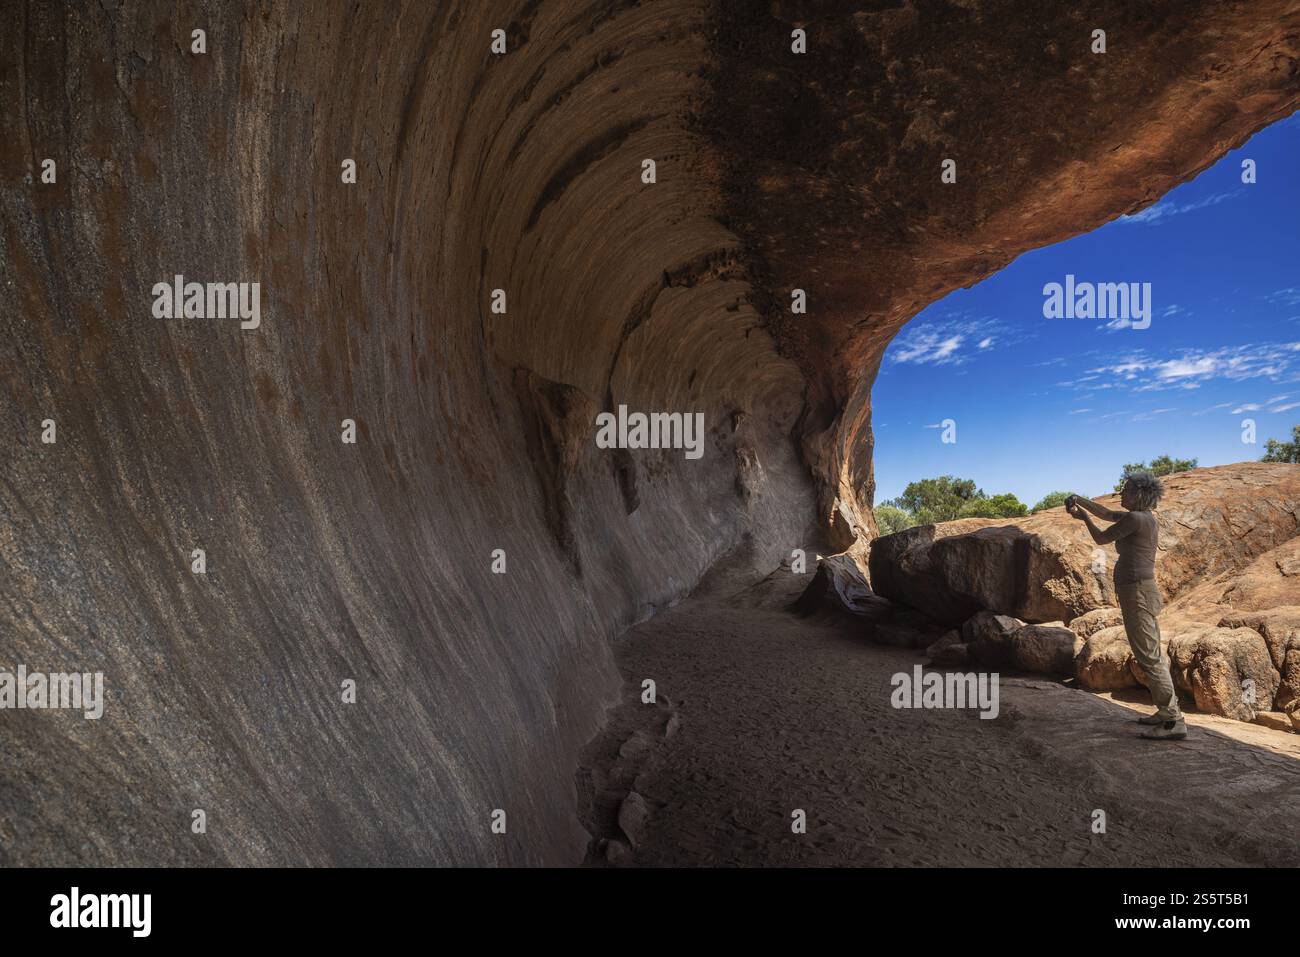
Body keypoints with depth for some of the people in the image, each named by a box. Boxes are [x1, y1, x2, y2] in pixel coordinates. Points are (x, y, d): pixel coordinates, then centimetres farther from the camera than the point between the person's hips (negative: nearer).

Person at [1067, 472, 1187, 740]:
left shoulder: (1136, 518, -15)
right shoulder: (1145, 516, 14)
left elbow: (1101, 539, -6)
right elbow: (1107, 514, 26)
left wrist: (1083, 516, 9)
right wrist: (1079, 500, 15)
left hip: (1136, 591, -10)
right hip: (1143, 590, 10)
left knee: (1148, 657, -10)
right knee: (1153, 654, 16)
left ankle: (1174, 722, -9)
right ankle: (1167, 712, 24)